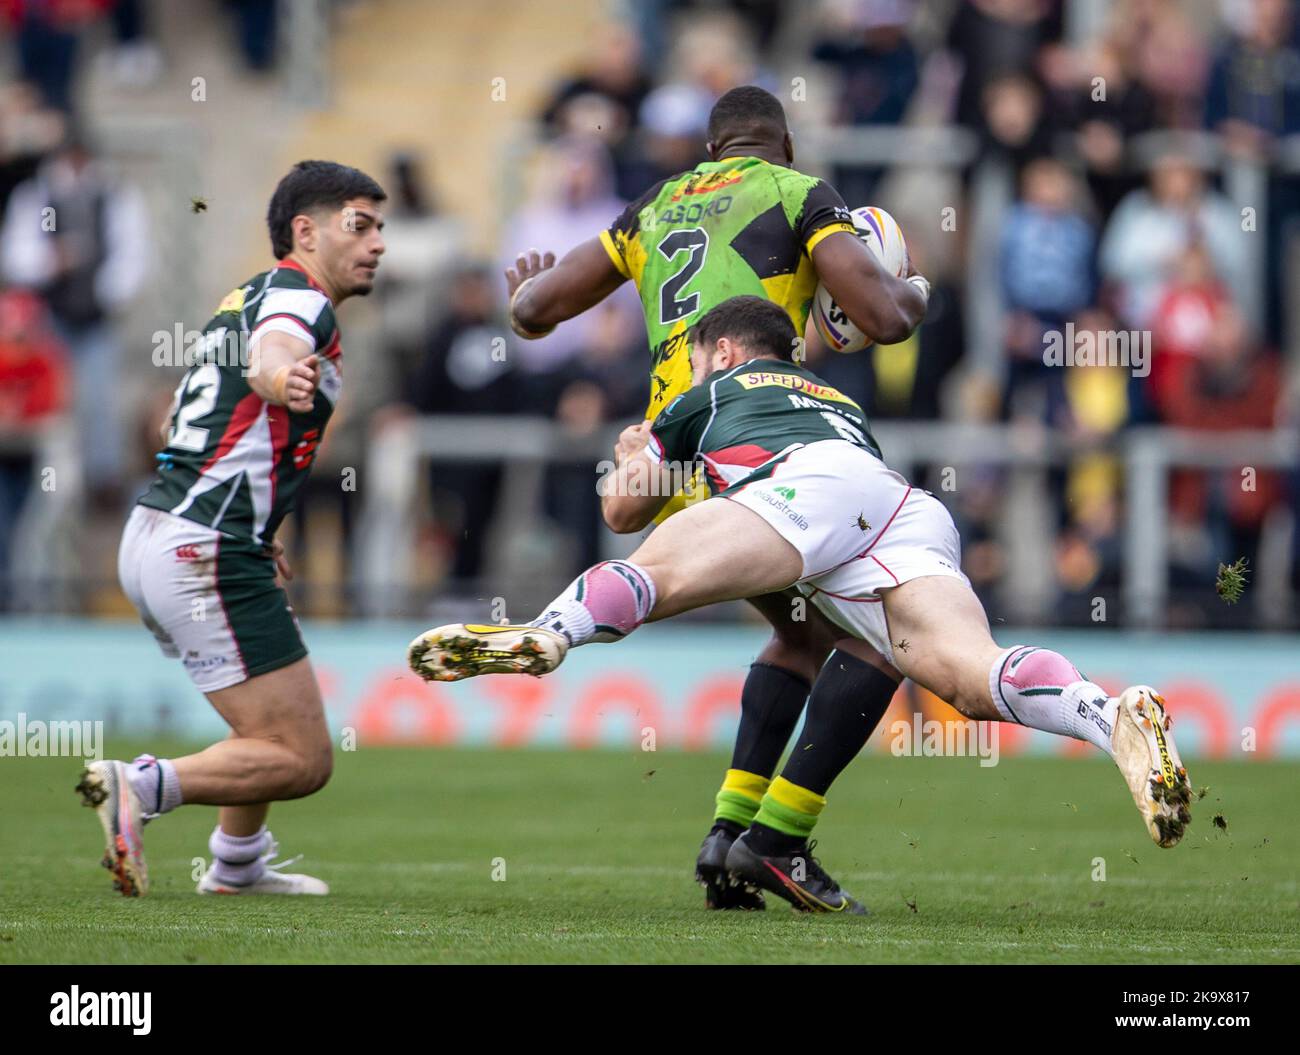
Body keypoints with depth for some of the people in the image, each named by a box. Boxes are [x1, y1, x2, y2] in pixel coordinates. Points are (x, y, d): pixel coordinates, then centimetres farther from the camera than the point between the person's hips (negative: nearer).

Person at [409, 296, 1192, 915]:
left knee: (649, 575, -20)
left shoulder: (714, 391, 35)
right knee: (971, 675, -18)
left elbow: (622, 510, 43)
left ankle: (542, 636, -51)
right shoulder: (845, 405, 47)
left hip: (806, 479, -4)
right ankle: (1118, 721, -46)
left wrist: (635, 455, 65)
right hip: (922, 516, 4)